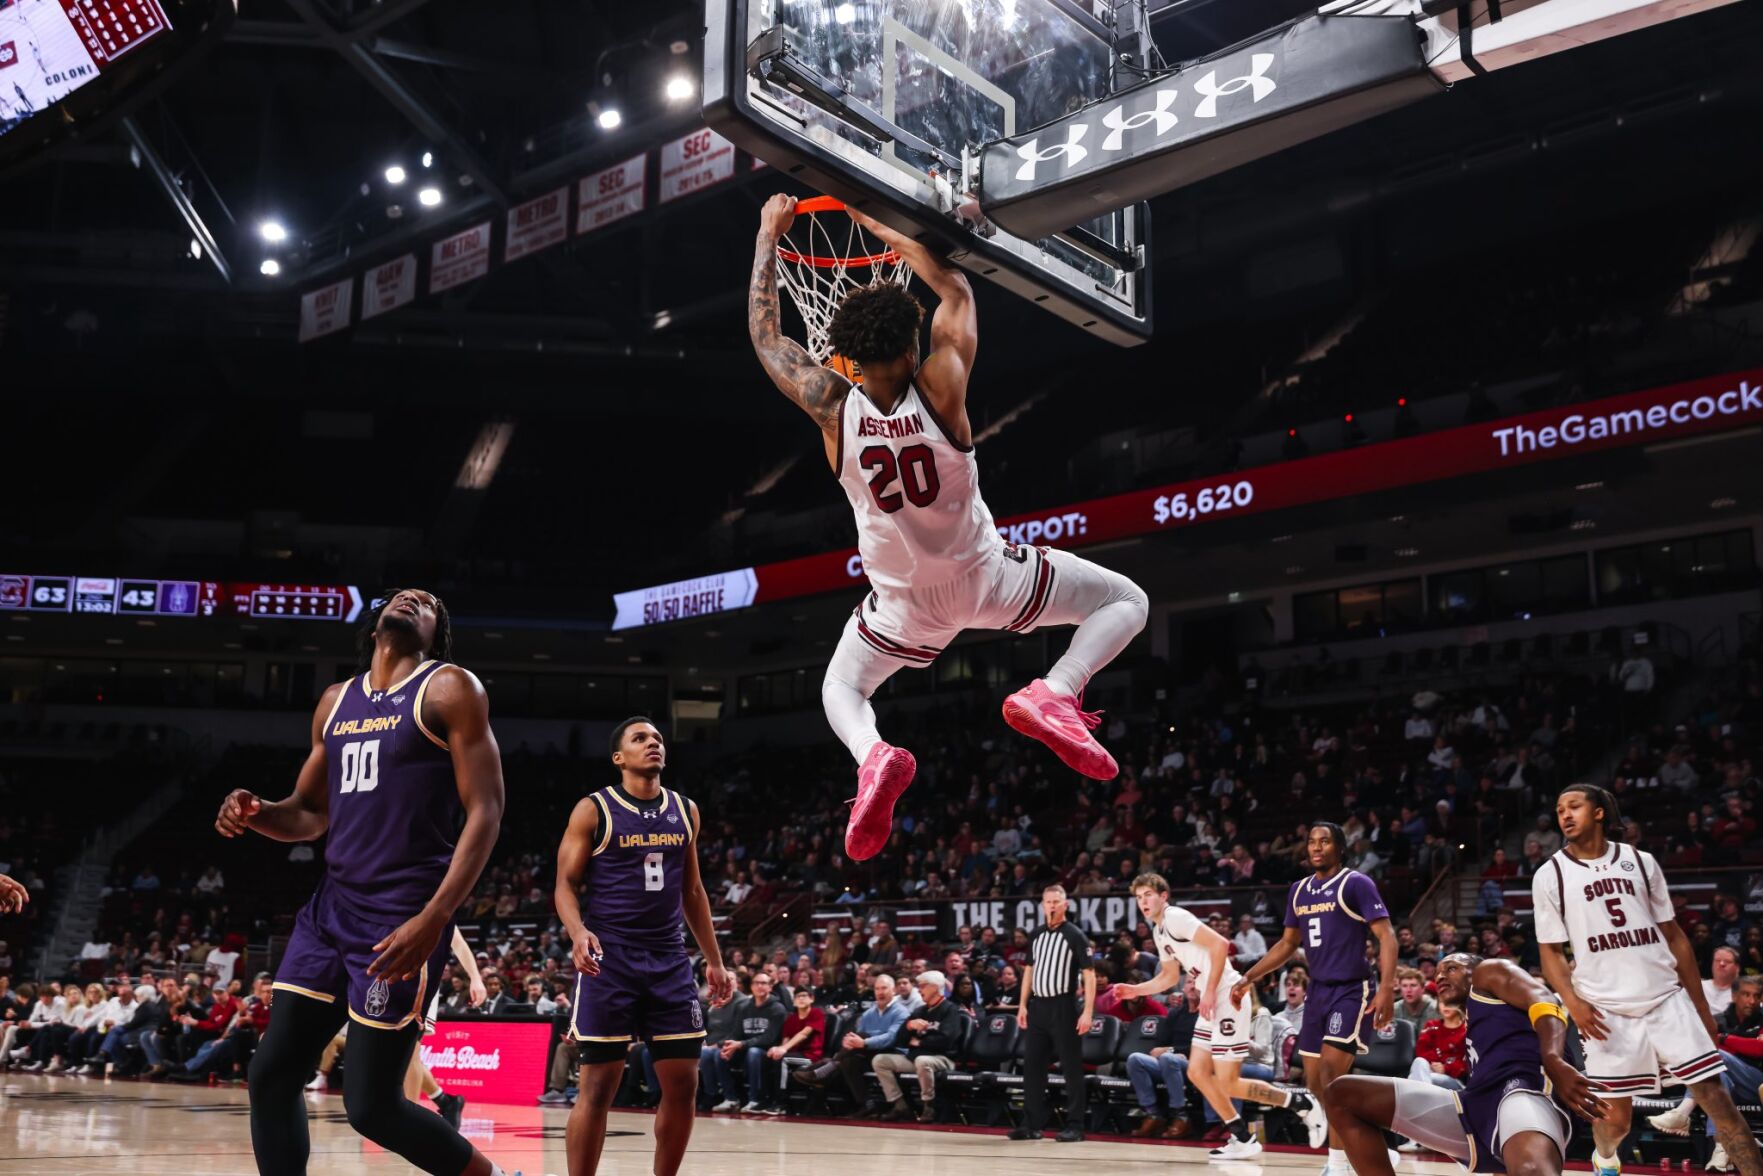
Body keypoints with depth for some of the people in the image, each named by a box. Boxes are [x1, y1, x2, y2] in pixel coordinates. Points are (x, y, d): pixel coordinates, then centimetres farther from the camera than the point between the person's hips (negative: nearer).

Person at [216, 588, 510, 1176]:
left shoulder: (450, 688, -4)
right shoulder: (336, 701, 16)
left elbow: (485, 811, -11)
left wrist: (435, 918, -22)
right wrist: (255, 813, -1)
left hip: (404, 916, -7)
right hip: (332, 905, 7)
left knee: (371, 1103, -5)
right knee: (272, 1074, 3)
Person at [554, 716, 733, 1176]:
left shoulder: (685, 811, 11)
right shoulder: (593, 810, -2)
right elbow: (566, 884, -3)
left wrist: (715, 961, 16)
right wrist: (578, 932, -23)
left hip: (670, 959, 5)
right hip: (610, 958, -4)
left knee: (683, 1085, 4)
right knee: (599, 1086, -4)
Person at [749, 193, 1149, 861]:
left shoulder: (832, 409, -18)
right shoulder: (941, 387, -21)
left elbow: (764, 333, -3)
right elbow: (955, 290, -4)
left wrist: (769, 237, 7)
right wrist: (885, 231, 4)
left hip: (906, 601, 2)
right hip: (985, 578, -1)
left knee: (840, 689, 26)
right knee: (1125, 600, 14)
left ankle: (873, 757, -10)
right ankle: (1054, 694, -13)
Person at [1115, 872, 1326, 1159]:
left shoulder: (1175, 917, -12)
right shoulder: (1158, 931, 18)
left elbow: (1220, 944, -22)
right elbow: (1170, 976, 29)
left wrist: (1210, 992, -21)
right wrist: (1135, 990, 17)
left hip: (1228, 997, -10)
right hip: (1212, 1003, 10)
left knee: (1227, 1084, -9)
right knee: (1197, 1072, 7)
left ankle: (1300, 1103, 6)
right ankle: (1243, 1139, 13)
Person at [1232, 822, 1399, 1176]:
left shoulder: (1356, 884, -9)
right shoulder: (1298, 890, 11)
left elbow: (1386, 937, -14)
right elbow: (1288, 944, 20)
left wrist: (1386, 988, -26)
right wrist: (1248, 978, 15)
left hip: (1352, 991, -7)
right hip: (1318, 991, 7)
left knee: (1331, 1075, -16)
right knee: (1315, 1082, 8)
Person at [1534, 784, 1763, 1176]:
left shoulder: (1640, 861, 8)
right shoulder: (1550, 876, 1)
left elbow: (1674, 936, 12)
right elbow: (1552, 951, 3)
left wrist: (1701, 1006, 10)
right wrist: (1573, 1002, -14)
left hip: (1667, 999, 2)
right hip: (1606, 1009, -2)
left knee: (1716, 1097, -5)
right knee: (1616, 1114, 4)